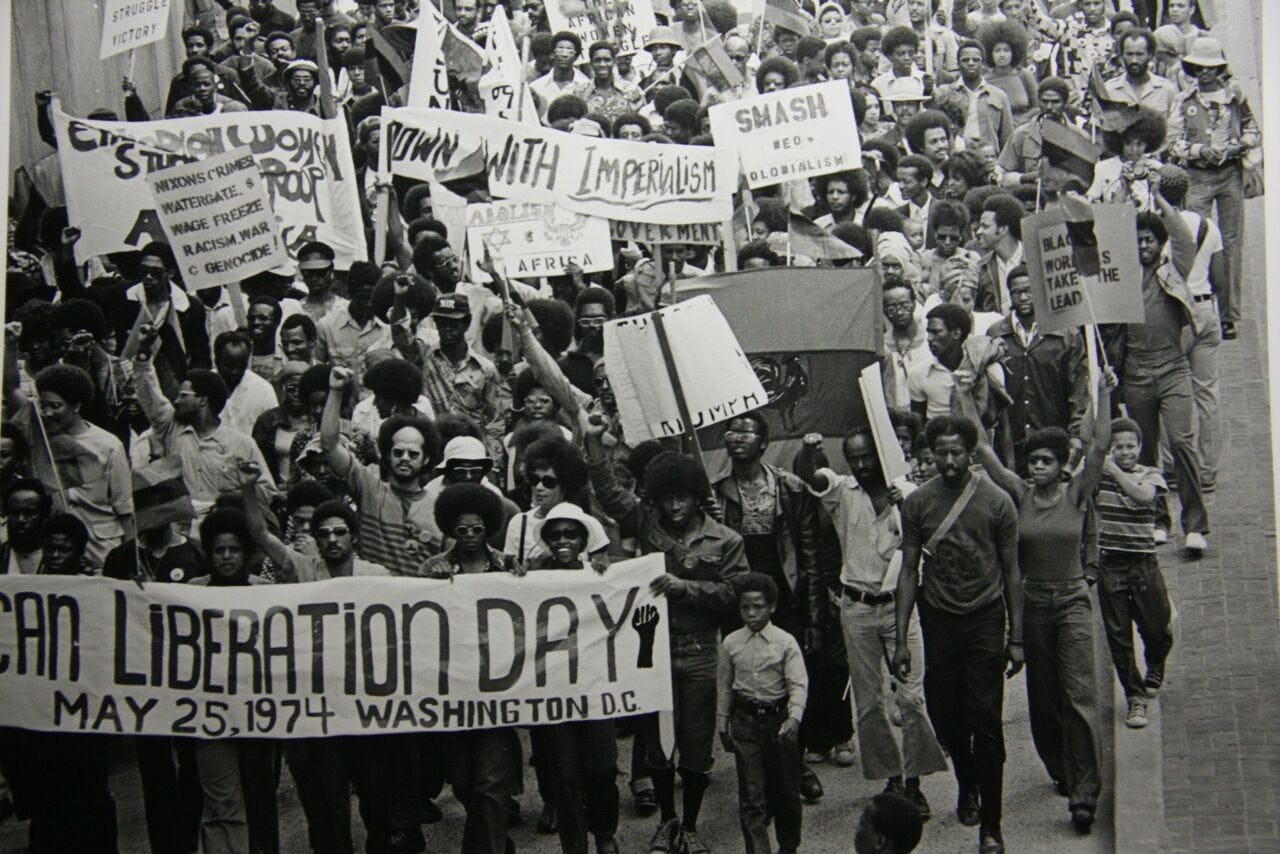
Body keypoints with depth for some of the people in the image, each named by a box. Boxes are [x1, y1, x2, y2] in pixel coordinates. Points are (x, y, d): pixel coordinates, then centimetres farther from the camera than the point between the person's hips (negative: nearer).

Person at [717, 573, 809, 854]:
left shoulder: (785, 642, -7)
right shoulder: (731, 644, 0)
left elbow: (799, 684, -11)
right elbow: (724, 686, 8)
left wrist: (794, 718, -24)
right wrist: (722, 725, 9)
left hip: (779, 717, -1)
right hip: (745, 720, 1)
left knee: (785, 788, 10)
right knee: (751, 794, -1)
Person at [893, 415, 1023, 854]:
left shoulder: (996, 501, -4)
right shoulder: (918, 502, 1)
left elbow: (1011, 572, 2)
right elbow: (909, 572, 4)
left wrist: (1016, 637, -1)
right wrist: (901, 639, 0)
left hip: (985, 619, -2)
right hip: (939, 620, 2)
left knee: (985, 721, -6)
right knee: (945, 716, 7)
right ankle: (967, 785, 36)